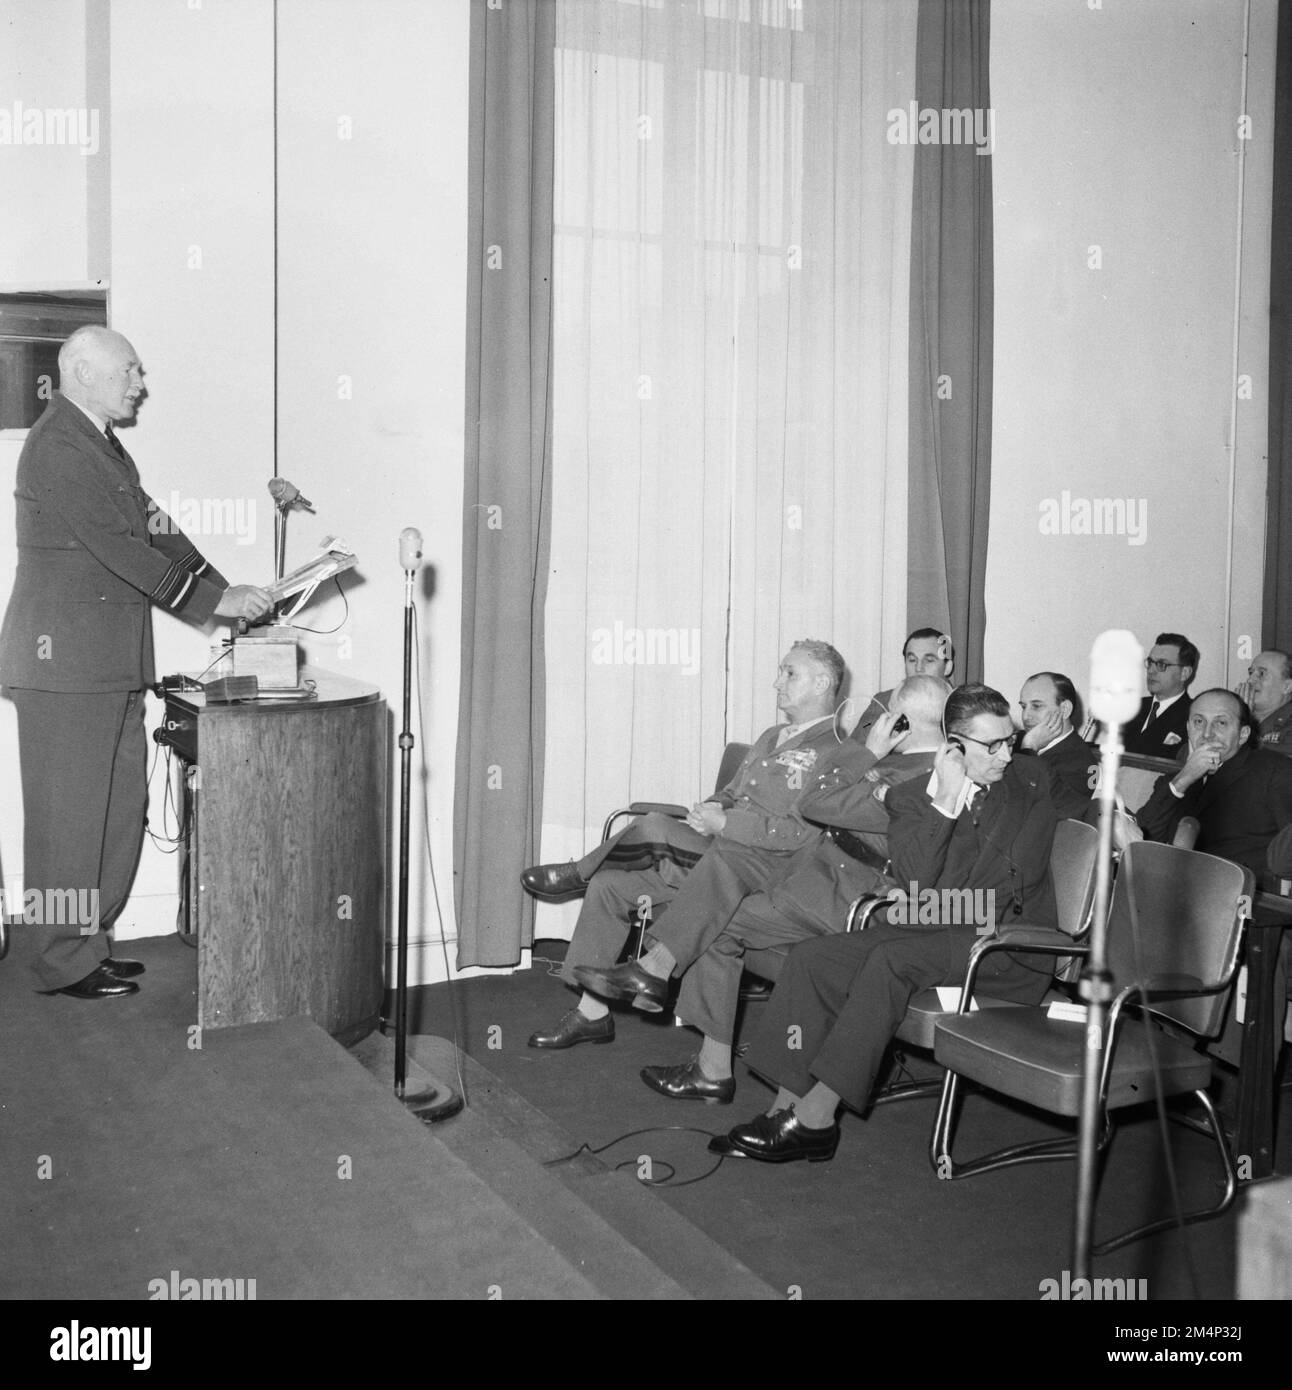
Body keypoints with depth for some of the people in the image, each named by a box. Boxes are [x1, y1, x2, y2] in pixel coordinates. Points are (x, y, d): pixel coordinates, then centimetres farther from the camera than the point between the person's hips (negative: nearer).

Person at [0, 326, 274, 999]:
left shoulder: (104, 444, 17)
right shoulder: (56, 449, -15)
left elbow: (152, 529, 12)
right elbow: (119, 549, -20)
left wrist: (225, 592, 1)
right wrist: (213, 602, -17)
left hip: (113, 662, 10)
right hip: (66, 659, -10)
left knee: (121, 806, 13)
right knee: (69, 812, 0)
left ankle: (89, 941, 25)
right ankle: (63, 962, 11)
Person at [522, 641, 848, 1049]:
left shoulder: (834, 753, -7)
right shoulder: (772, 738, 23)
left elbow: (800, 833, -17)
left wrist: (722, 824, -16)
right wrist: (710, 809, 3)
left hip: (762, 867, -9)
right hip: (717, 852, 9)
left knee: (656, 828, -30)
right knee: (609, 886, -3)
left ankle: (580, 873, -2)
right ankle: (591, 1013, 4)